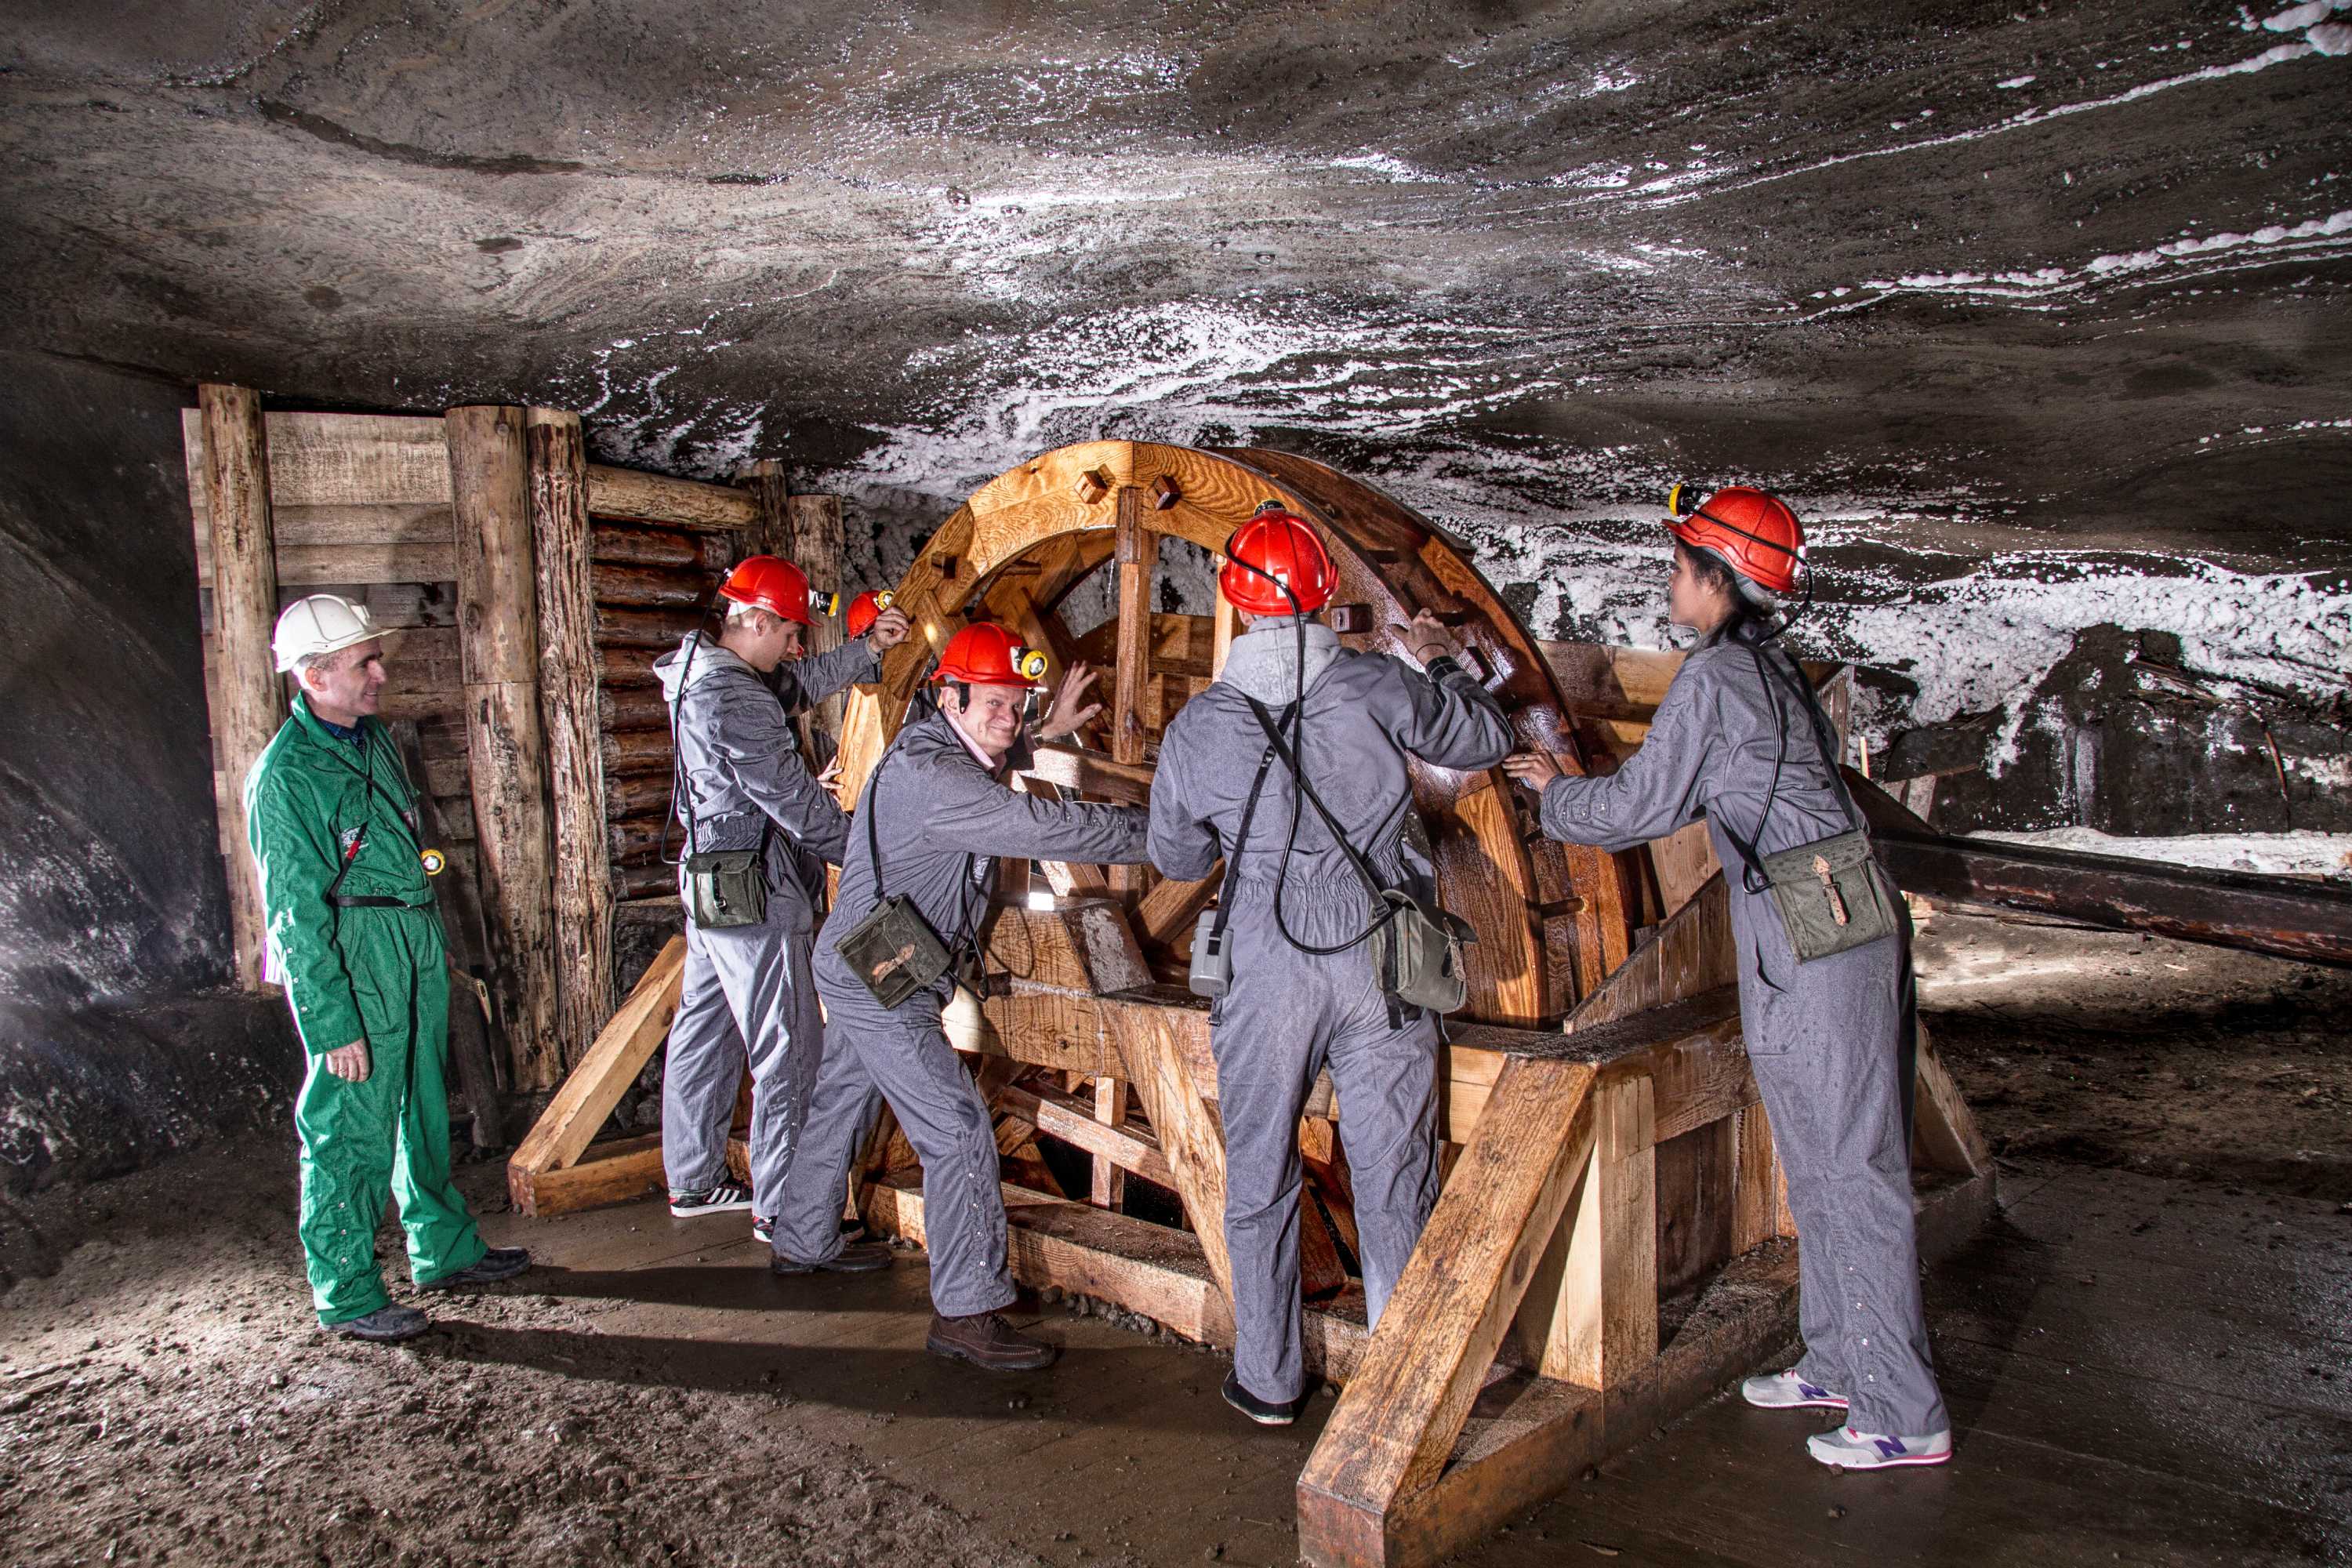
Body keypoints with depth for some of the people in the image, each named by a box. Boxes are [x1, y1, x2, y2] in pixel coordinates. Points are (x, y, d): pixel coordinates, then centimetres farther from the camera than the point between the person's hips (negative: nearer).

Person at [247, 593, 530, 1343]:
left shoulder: (373, 737, 9)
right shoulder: (285, 774, -16)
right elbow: (295, 914, -17)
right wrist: (333, 1024, -18)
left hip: (415, 950, 8)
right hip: (352, 961, -8)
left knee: (425, 1112, 18)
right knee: (353, 1132, 1)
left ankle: (445, 1250, 32)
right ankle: (346, 1294, 15)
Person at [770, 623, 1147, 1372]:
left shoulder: (935, 748, 5)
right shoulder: (929, 776, -28)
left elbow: (983, 765, 31)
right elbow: (1041, 827, -34)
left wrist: (1047, 731, 21)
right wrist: (1155, 830, -29)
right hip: (880, 982, -11)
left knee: (841, 1101, 25)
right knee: (958, 1130, -12)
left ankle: (803, 1242, 45)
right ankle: (966, 1313, -6)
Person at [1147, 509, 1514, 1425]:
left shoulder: (1197, 727, -3)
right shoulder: (1380, 688, -5)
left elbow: (1175, 858, 12)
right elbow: (1487, 742, 12)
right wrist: (1441, 664, 28)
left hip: (1268, 975, 0)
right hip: (1383, 966, 1)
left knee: (1259, 1184, 16)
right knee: (1395, 1183, 10)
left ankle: (1267, 1383, 28)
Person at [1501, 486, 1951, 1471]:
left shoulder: (1714, 675, -13)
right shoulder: (1770, 666, 16)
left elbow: (1642, 805, -7)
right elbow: (1689, 797, 25)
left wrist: (1554, 795, 10)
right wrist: (1579, 792, 31)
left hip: (1813, 943, -10)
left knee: (1849, 1168, -2)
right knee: (1825, 1162, 17)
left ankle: (1905, 1416, 8)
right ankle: (1837, 1364, 30)